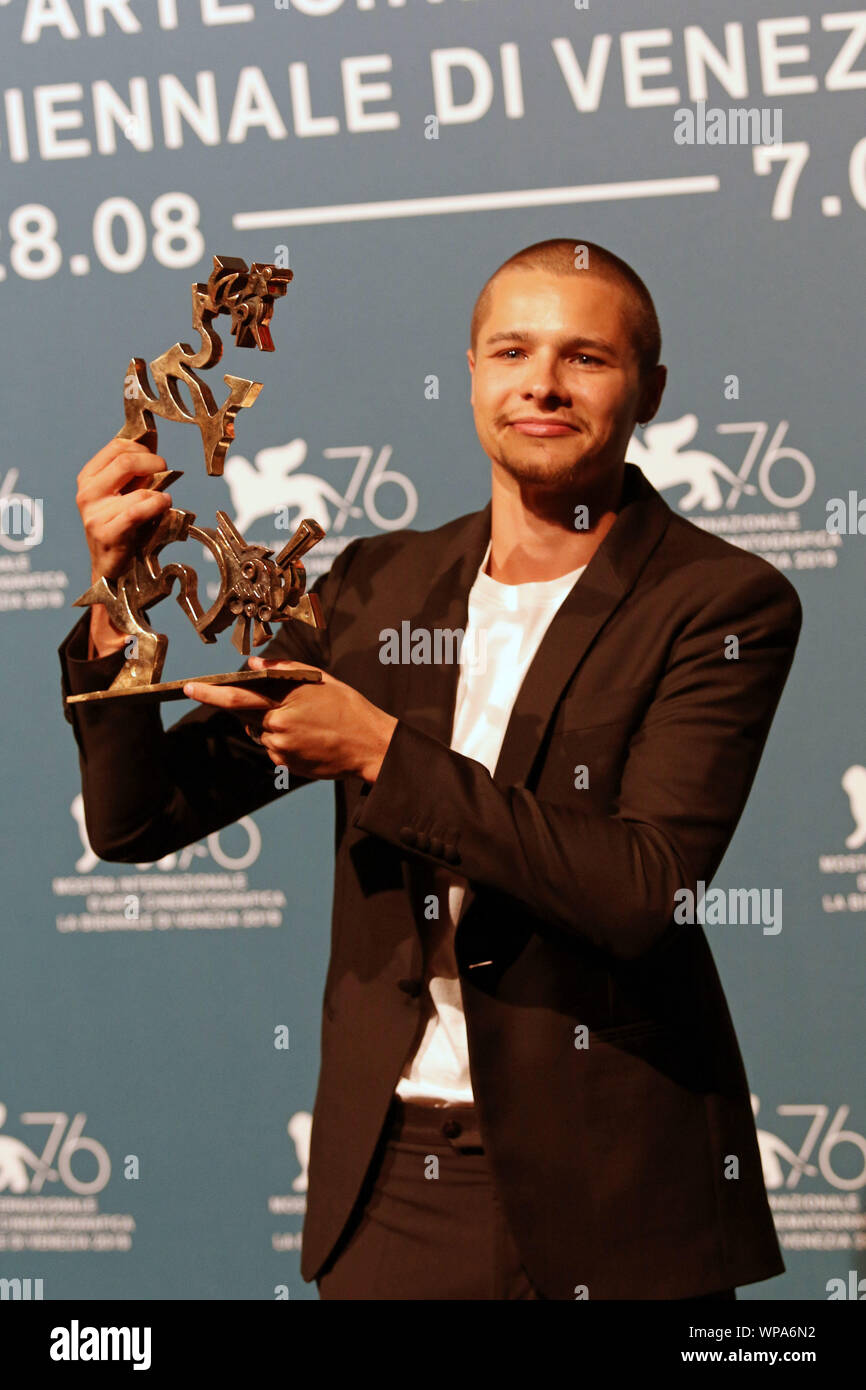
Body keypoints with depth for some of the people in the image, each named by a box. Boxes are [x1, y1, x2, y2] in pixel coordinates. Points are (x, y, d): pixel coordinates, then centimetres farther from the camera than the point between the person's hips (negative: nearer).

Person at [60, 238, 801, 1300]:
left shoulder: (725, 604, -6)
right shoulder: (376, 586, 8)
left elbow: (644, 892, -19)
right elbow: (137, 821, 8)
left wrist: (383, 752, -20)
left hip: (608, 1192, -4)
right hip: (388, 1180, 4)